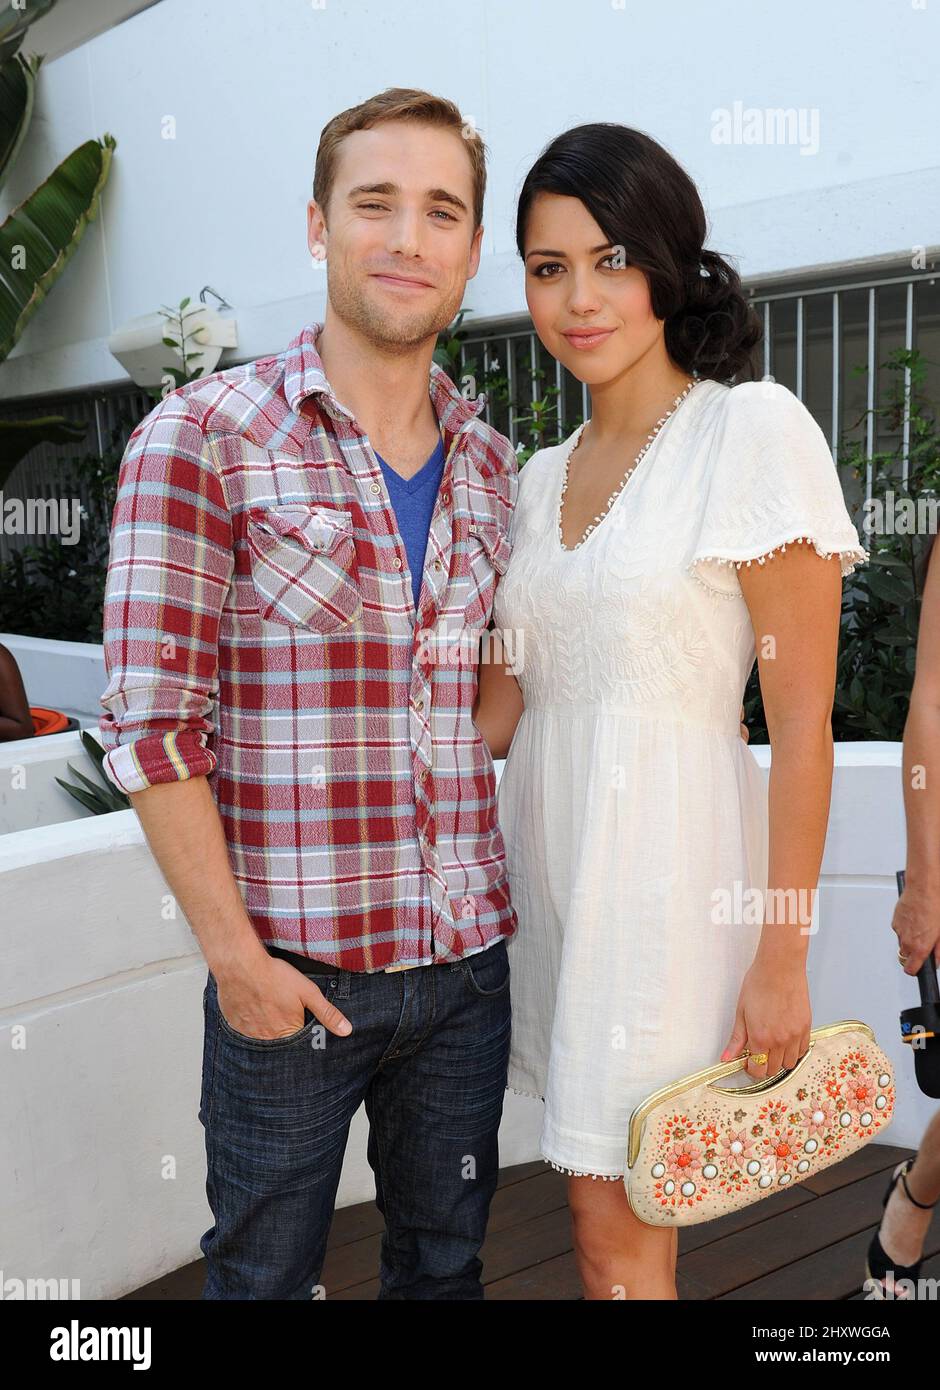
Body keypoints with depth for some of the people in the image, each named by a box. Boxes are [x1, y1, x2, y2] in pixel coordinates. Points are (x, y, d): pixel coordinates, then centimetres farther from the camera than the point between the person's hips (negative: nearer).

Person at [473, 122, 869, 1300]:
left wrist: (784, 957, -12)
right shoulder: (542, 475, 10)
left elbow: (803, 720, -12)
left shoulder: (755, 430, -10)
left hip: (665, 858, -6)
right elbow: (501, 703, 11)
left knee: (617, 1230, 5)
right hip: (547, 843, 6)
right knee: (600, 1206, 17)